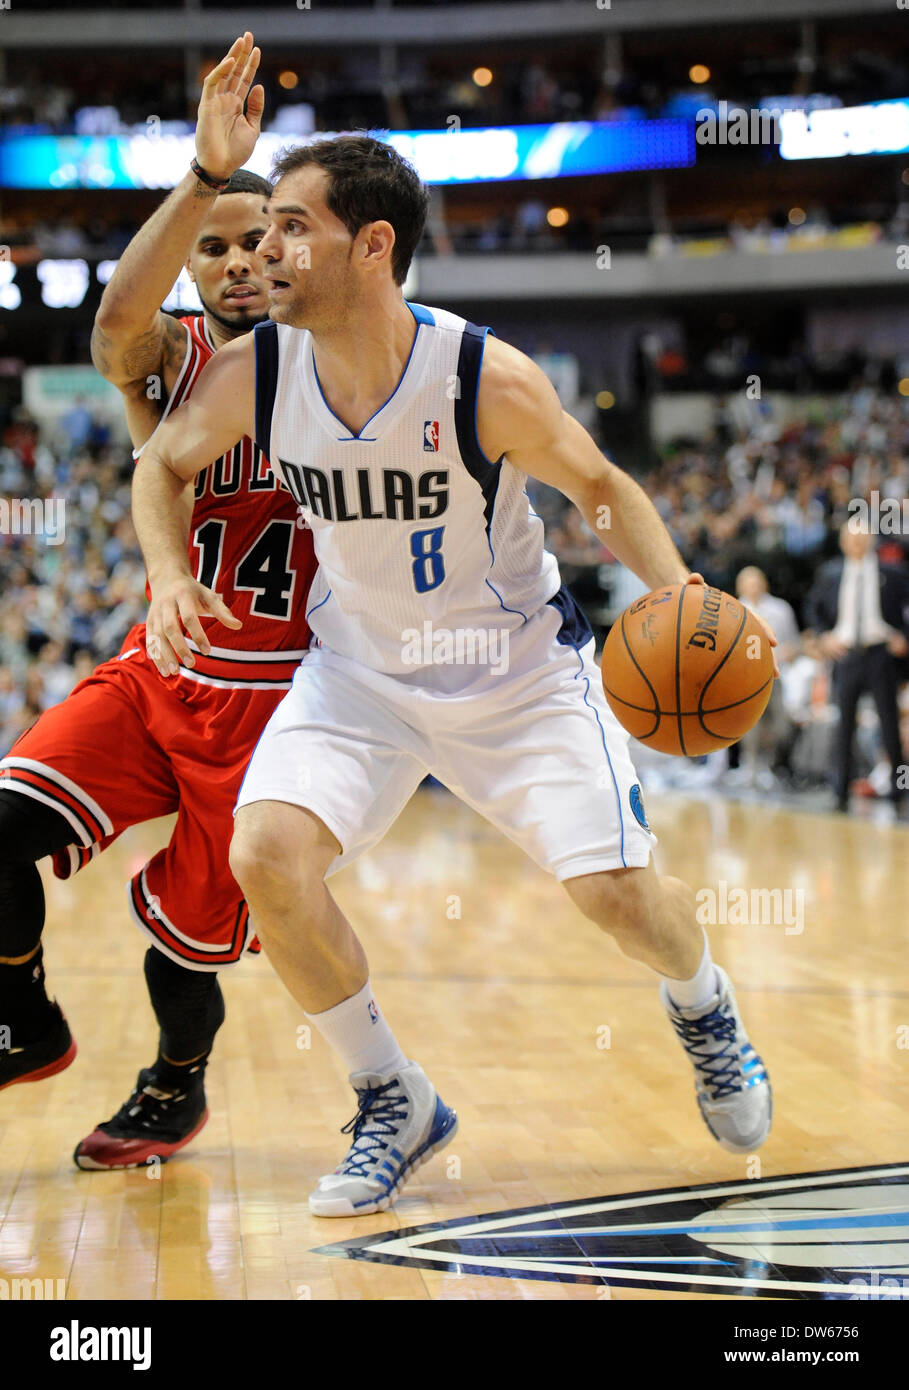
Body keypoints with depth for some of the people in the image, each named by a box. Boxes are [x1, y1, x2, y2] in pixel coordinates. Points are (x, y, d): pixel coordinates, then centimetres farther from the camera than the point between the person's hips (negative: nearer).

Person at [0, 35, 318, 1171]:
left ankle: (176, 1088, 35)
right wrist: (206, 176, -40)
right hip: (161, 676, 2)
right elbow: (119, 319, -27)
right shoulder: (169, 367, -2)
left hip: (277, 700, -2)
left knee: (189, 925, 2)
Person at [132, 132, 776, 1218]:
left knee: (618, 891, -8)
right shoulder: (253, 374, -17)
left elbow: (601, 488, -9)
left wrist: (679, 590, -25)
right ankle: (393, 1103, 2)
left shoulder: (489, 380, -26)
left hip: (518, 667, -3)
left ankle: (703, 1007, 32)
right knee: (265, 855, -20)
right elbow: (163, 466, 4)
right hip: (360, 668, 3)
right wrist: (169, 577, -15)